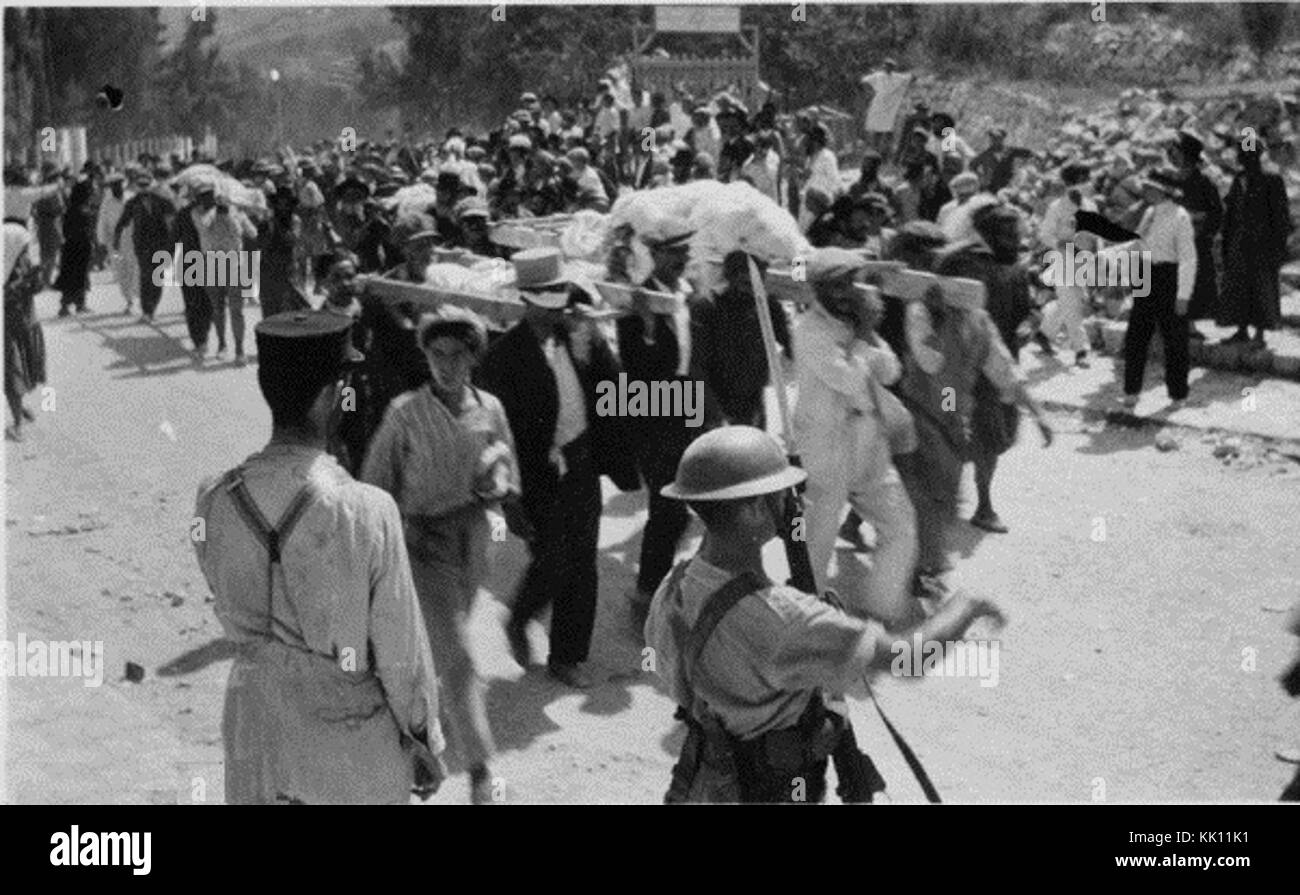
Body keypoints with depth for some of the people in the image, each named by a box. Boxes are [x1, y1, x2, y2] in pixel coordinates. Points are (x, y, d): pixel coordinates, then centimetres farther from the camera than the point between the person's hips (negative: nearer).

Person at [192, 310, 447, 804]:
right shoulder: (366, 512, -24)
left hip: (257, 730, 3)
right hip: (353, 741, -3)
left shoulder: (215, 502, -14)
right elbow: (400, 647, -14)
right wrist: (425, 739, 0)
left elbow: (229, 603, 1)